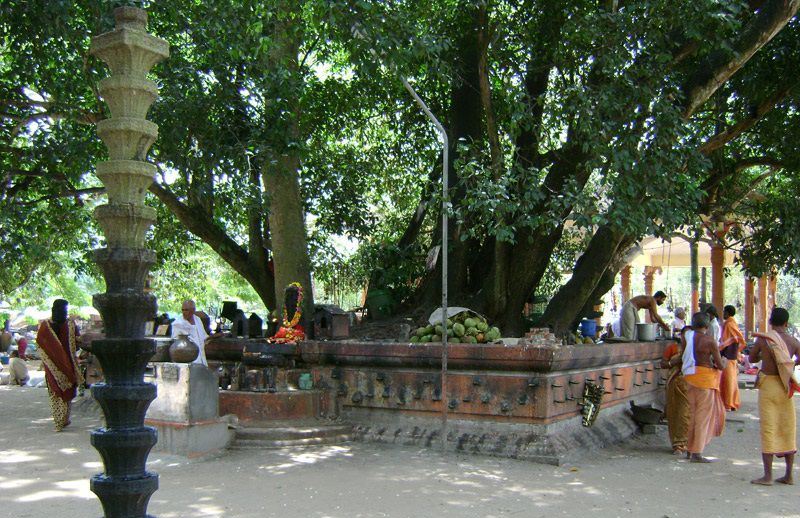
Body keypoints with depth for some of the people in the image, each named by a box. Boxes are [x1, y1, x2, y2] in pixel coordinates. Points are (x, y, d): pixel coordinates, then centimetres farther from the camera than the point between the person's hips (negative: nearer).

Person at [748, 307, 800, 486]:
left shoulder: (763, 338, -6)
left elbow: (752, 358, 6)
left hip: (768, 385, -3)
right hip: (786, 388, 3)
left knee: (768, 430, -1)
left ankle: (767, 476, -3)